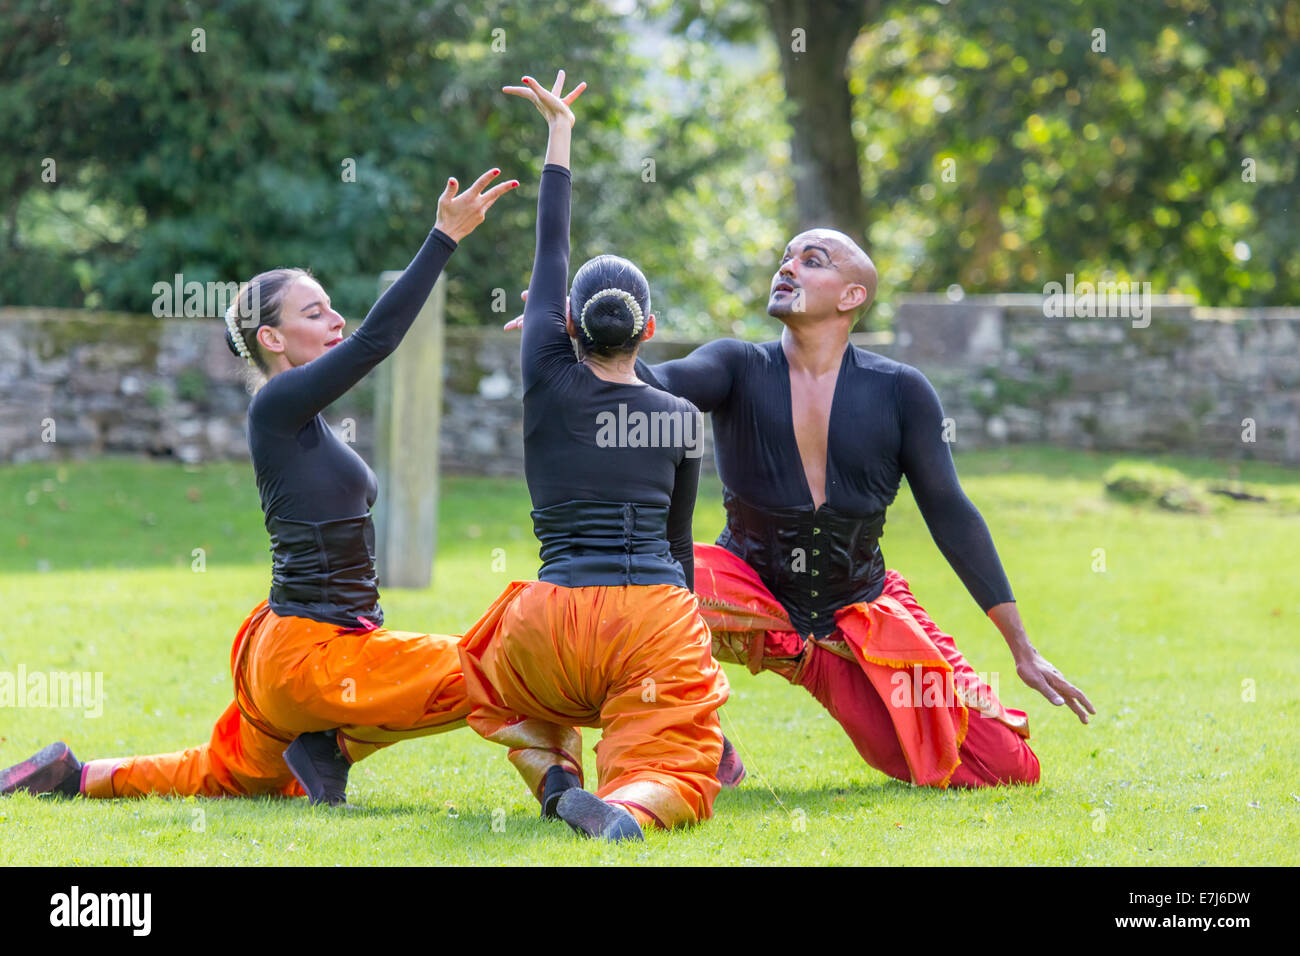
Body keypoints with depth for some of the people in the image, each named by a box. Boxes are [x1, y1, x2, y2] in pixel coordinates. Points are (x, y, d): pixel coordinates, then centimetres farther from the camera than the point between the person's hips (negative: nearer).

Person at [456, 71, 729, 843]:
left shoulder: (550, 381, 4)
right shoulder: (684, 418, 10)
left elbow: (551, 250, 15)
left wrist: (560, 133, 25)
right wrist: (689, 649, 30)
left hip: (556, 617, 0)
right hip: (659, 614, 0)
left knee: (505, 692, 32)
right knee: (675, 768, -1)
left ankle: (555, 777, 1)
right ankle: (631, 807, -37)